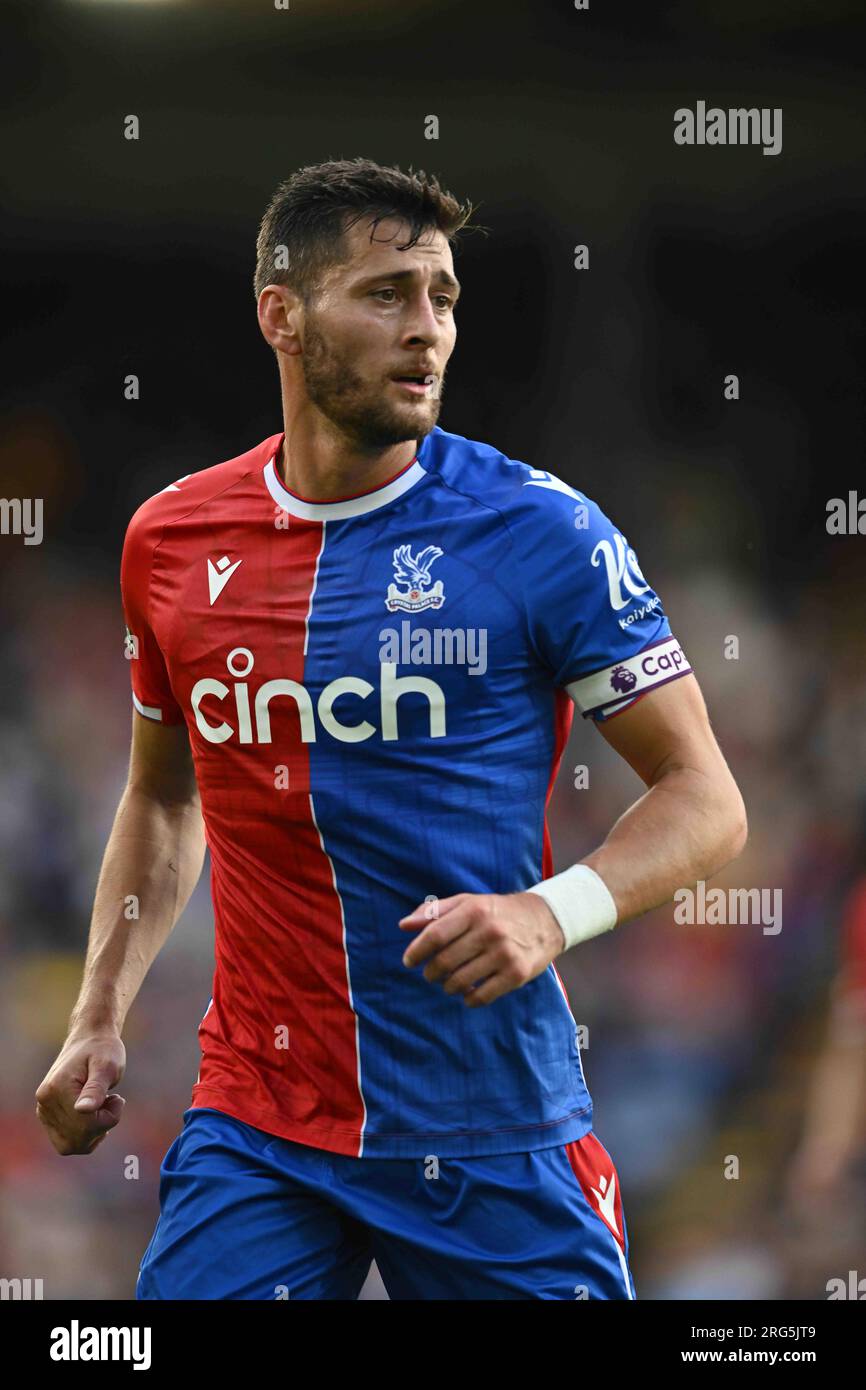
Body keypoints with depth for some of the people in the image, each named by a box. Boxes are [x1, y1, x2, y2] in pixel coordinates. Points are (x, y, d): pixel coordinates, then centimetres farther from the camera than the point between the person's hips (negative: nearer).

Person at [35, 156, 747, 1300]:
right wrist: (99, 1019, 11)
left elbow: (705, 799, -4)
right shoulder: (172, 539, 5)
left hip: (498, 1139, -2)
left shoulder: (540, 530, -6)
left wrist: (555, 912, -21)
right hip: (255, 1137, 2)